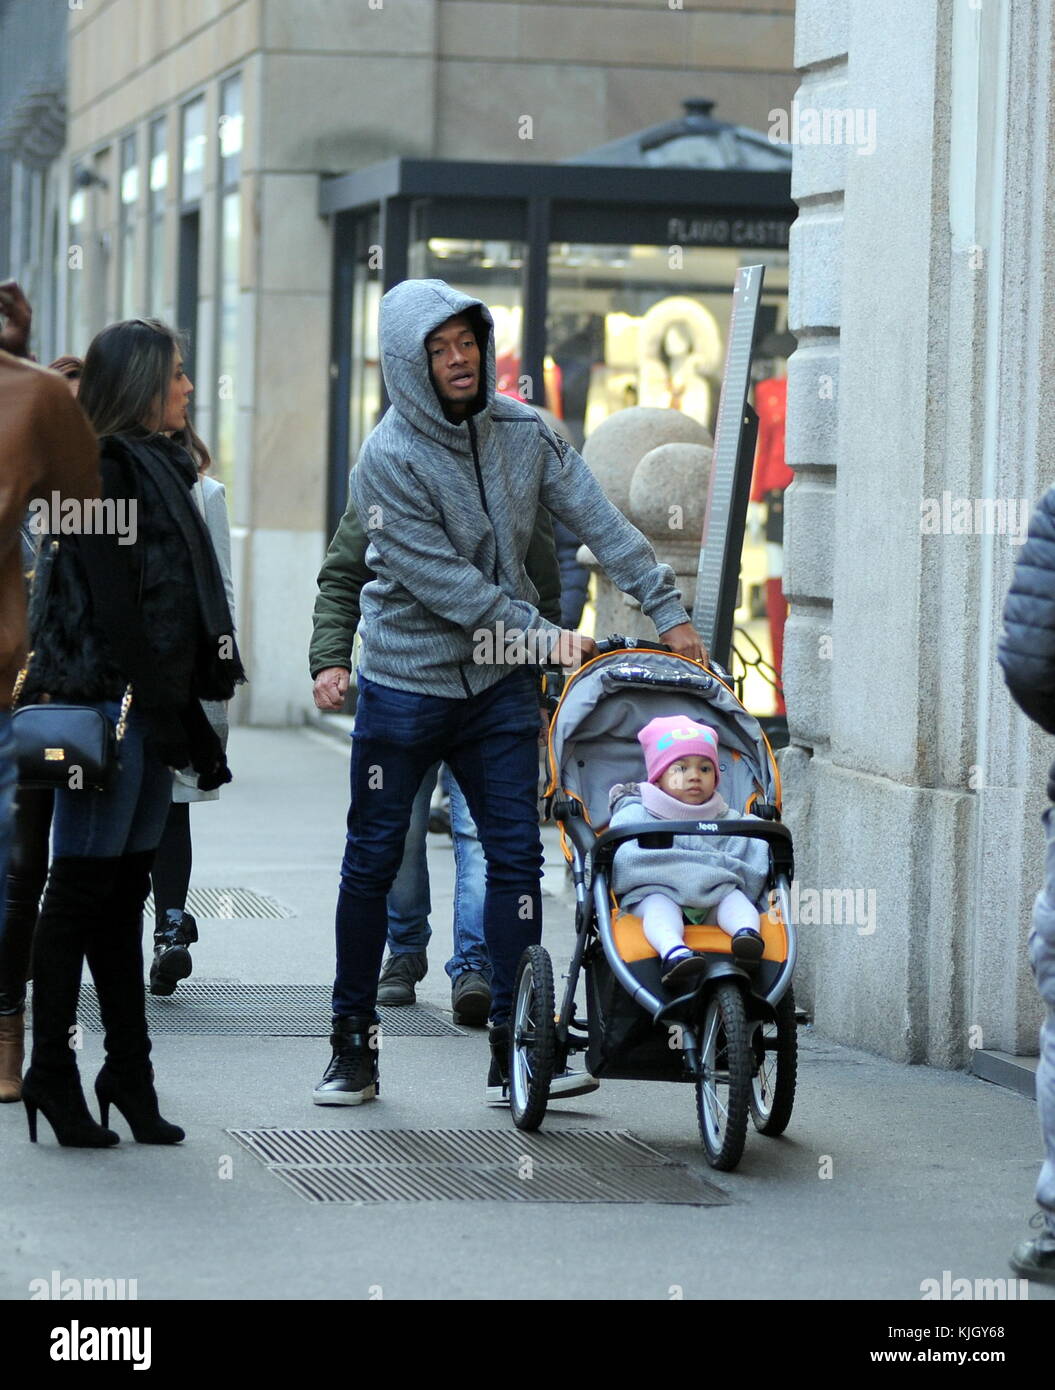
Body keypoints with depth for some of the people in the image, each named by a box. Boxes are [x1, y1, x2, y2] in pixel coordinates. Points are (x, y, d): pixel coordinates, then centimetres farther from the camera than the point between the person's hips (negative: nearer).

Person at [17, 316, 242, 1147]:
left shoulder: (157, 470, 18)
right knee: (84, 889, -4)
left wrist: (189, 720, 14)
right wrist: (182, 723, -17)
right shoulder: (105, 470, -10)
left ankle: (129, 1071, 13)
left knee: (124, 892, 10)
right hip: (111, 703, -9)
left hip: (151, 705, 9)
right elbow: (111, 604, -16)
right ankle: (52, 1072, 1)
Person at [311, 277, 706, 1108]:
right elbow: (444, 582, -19)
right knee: (373, 860, 4)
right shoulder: (388, 460, -15)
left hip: (501, 681, 4)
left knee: (516, 857, -1)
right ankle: (354, 1045, 16)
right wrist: (544, 637, -20)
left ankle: (513, 1053, 3)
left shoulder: (524, 433, -1)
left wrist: (669, 612, -6)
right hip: (405, 685, -3)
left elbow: (600, 521, -1)